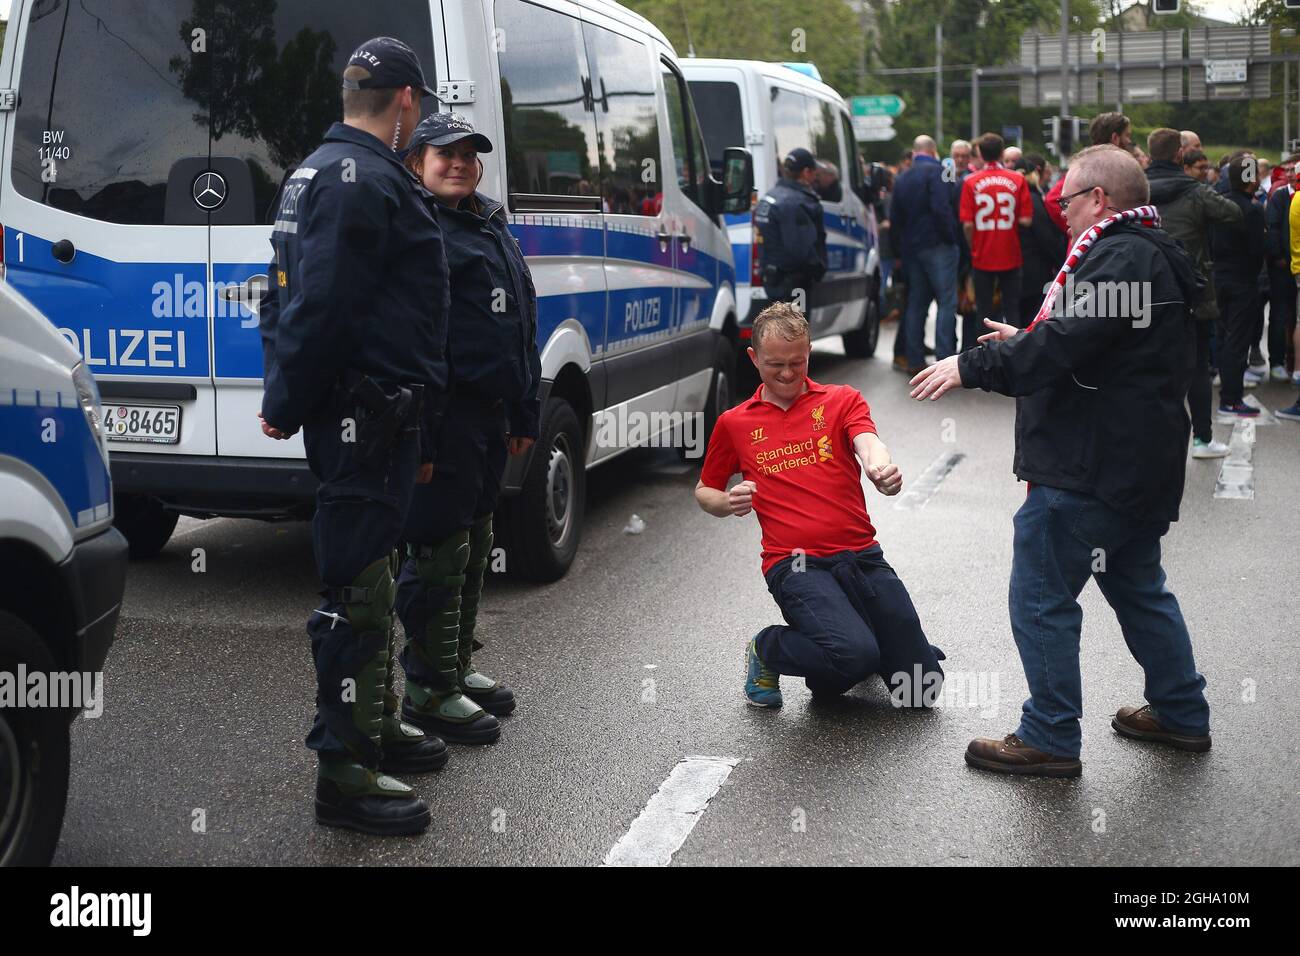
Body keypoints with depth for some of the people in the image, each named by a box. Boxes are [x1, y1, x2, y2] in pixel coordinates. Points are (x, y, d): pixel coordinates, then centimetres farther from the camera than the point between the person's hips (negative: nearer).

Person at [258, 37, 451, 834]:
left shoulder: (325, 172, 19)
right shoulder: (365, 179, -16)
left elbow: (309, 299, 20)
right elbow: (322, 304, -23)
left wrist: (290, 399, 18)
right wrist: (290, 402, -14)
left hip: (369, 416, 11)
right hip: (367, 415, -11)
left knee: (370, 575, 20)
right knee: (359, 588, -6)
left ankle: (376, 725, 35)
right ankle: (346, 773, 2)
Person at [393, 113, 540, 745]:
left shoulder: (492, 228, 19)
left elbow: (523, 326, 23)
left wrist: (524, 411, 21)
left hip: (490, 412, 10)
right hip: (444, 414, -10)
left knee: (474, 545, 17)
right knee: (440, 551, -5)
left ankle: (458, 666, 31)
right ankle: (430, 688, 5)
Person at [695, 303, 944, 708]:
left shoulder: (842, 400, 10)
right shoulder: (734, 423, 11)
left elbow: (867, 442, -11)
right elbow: (704, 491, 23)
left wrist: (881, 466, -36)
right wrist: (729, 503, -2)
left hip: (863, 556, 2)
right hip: (795, 564, -2)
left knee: (922, 687, -1)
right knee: (854, 653, -29)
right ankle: (766, 650, 1)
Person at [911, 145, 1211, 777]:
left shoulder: (1120, 257, -17)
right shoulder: (1149, 255, 17)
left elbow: (1064, 347, -27)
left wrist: (971, 367, -22)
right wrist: (1026, 342, 25)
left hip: (1088, 469, -11)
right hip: (1140, 465, 11)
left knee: (1040, 597, -2)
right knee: (1138, 589, 22)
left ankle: (1050, 738, 5)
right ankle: (1181, 713, 33)